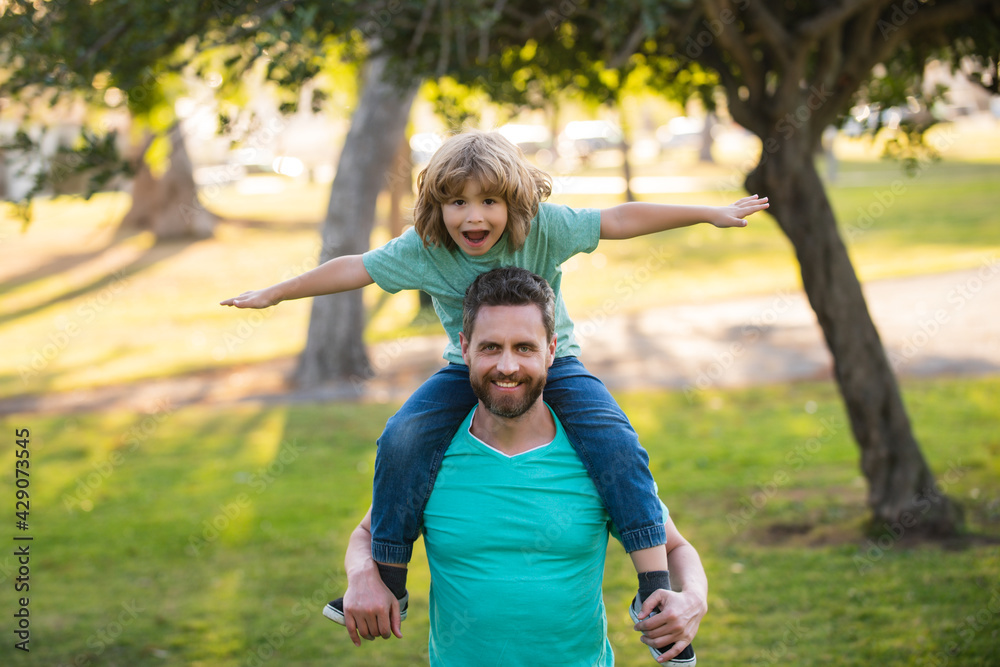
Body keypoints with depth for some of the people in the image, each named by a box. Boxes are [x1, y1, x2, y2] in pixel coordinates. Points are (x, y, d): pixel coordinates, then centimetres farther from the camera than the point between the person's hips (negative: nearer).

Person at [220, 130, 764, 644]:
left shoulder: (545, 227, -18)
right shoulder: (423, 249, -13)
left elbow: (620, 220, -13)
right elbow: (356, 268, -4)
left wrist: (711, 214, -10)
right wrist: (275, 294, 1)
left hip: (553, 365, -1)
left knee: (616, 446, -26)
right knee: (403, 439, -23)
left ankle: (655, 589, -19)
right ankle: (388, 582, -8)